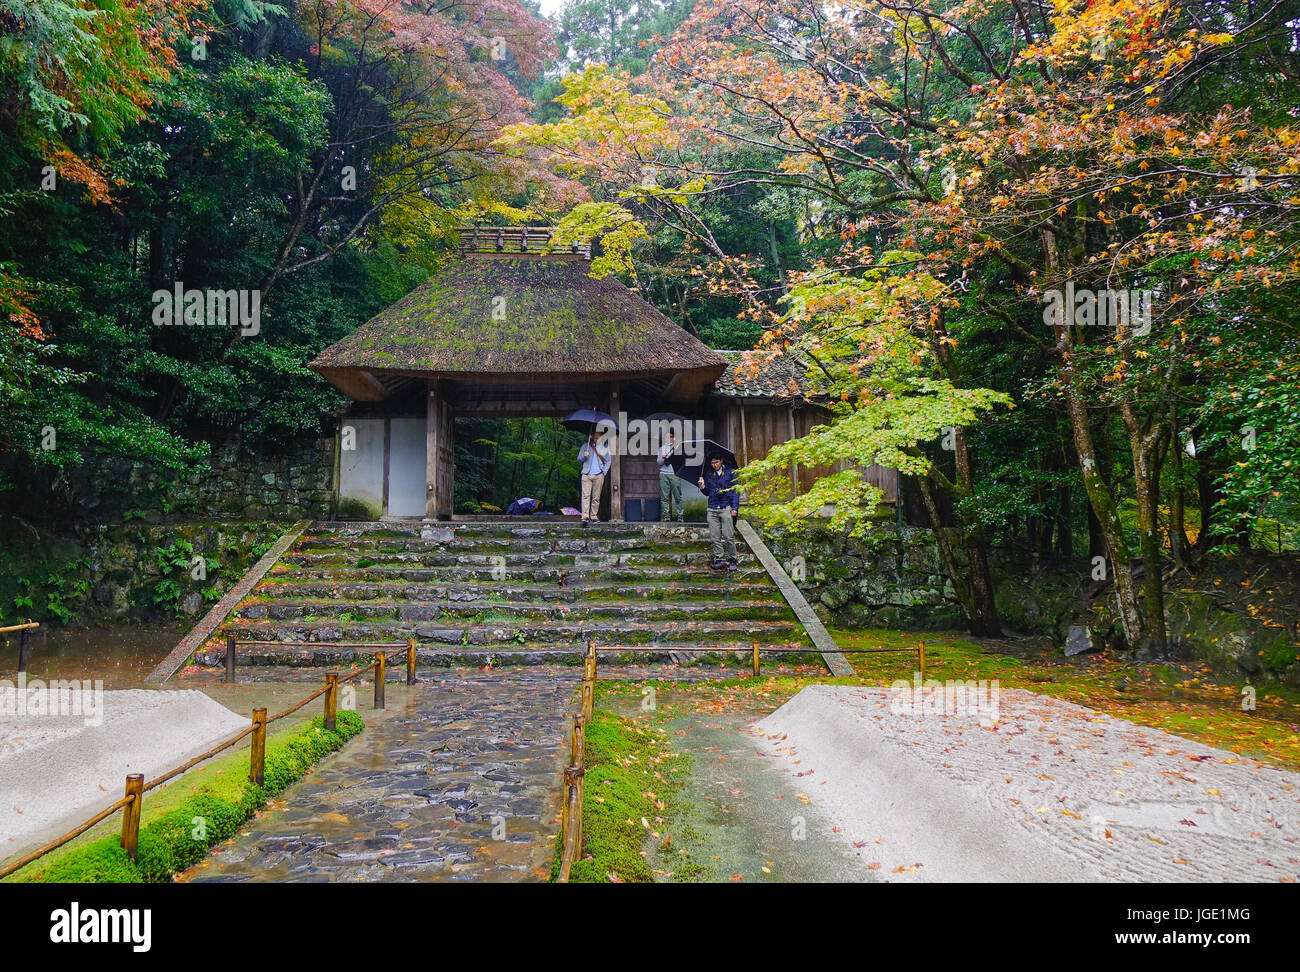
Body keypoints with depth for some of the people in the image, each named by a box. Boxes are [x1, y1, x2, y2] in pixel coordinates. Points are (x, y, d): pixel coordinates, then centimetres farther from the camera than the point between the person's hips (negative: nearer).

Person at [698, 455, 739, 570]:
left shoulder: (730, 472, 4)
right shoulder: (708, 474, 14)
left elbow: (736, 491, 3)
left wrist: (735, 508, -5)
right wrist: (702, 487, -3)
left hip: (726, 508, -3)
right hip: (712, 509, 3)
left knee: (729, 536, -7)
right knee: (715, 537, 1)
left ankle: (731, 560, 3)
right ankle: (719, 559, 8)